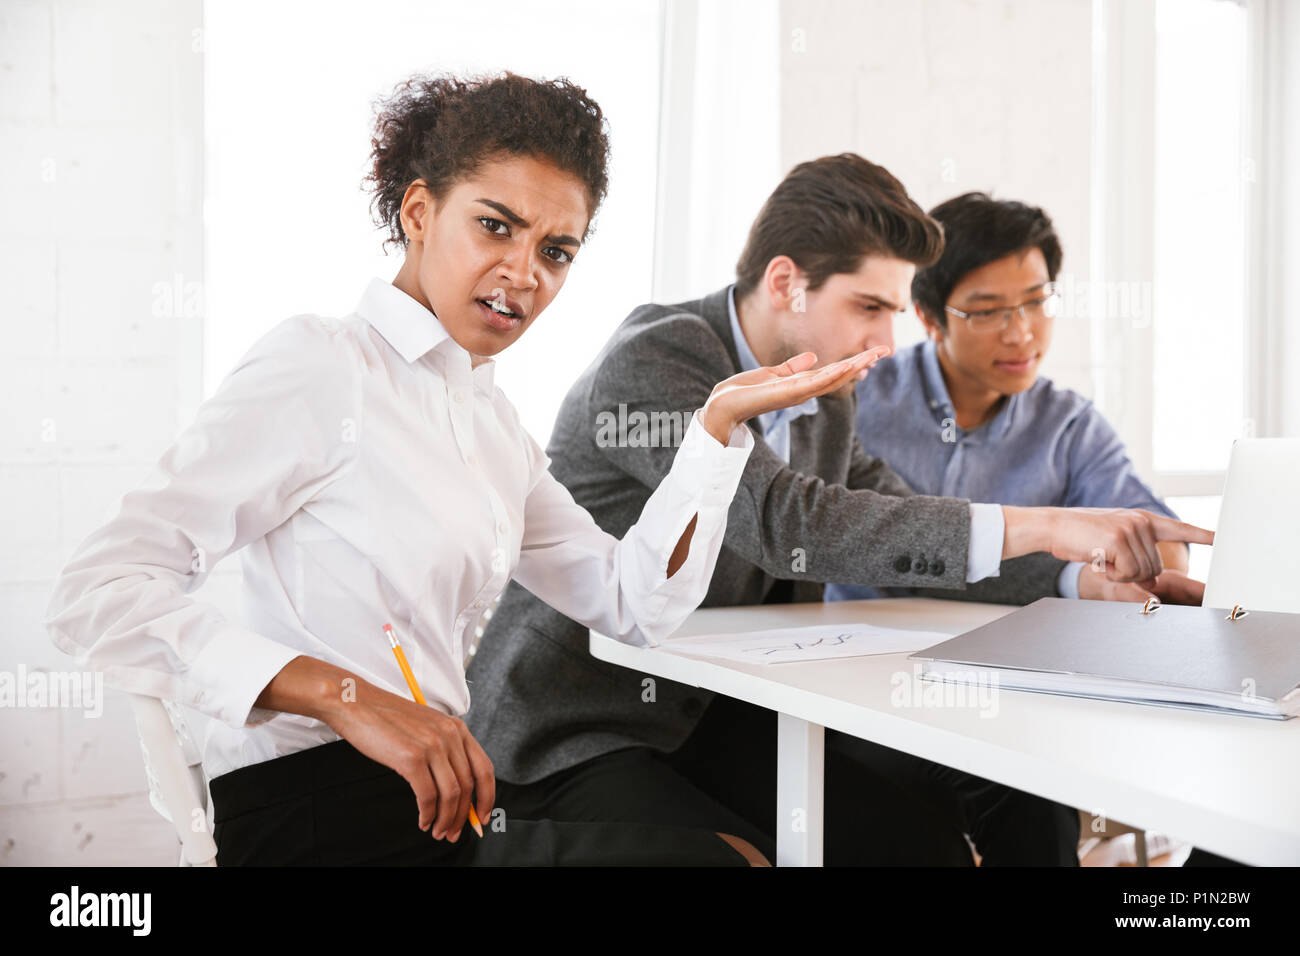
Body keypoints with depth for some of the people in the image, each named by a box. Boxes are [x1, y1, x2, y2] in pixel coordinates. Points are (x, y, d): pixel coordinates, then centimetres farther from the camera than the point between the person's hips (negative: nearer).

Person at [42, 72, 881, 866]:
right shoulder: (321, 366, -9)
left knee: (745, 845, 3)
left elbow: (637, 604, 11)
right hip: (317, 814, -7)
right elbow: (99, 594, -16)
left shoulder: (490, 417, 14)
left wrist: (720, 420, 3)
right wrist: (348, 696, -25)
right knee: (727, 856, -9)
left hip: (434, 797, 8)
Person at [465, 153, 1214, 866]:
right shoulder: (653, 359, -21)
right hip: (570, 739, -7)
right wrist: (1043, 526, -33)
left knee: (928, 840, -3)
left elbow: (909, 534, 7)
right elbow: (788, 522, -33)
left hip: (712, 713, 7)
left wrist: (1077, 576, -9)